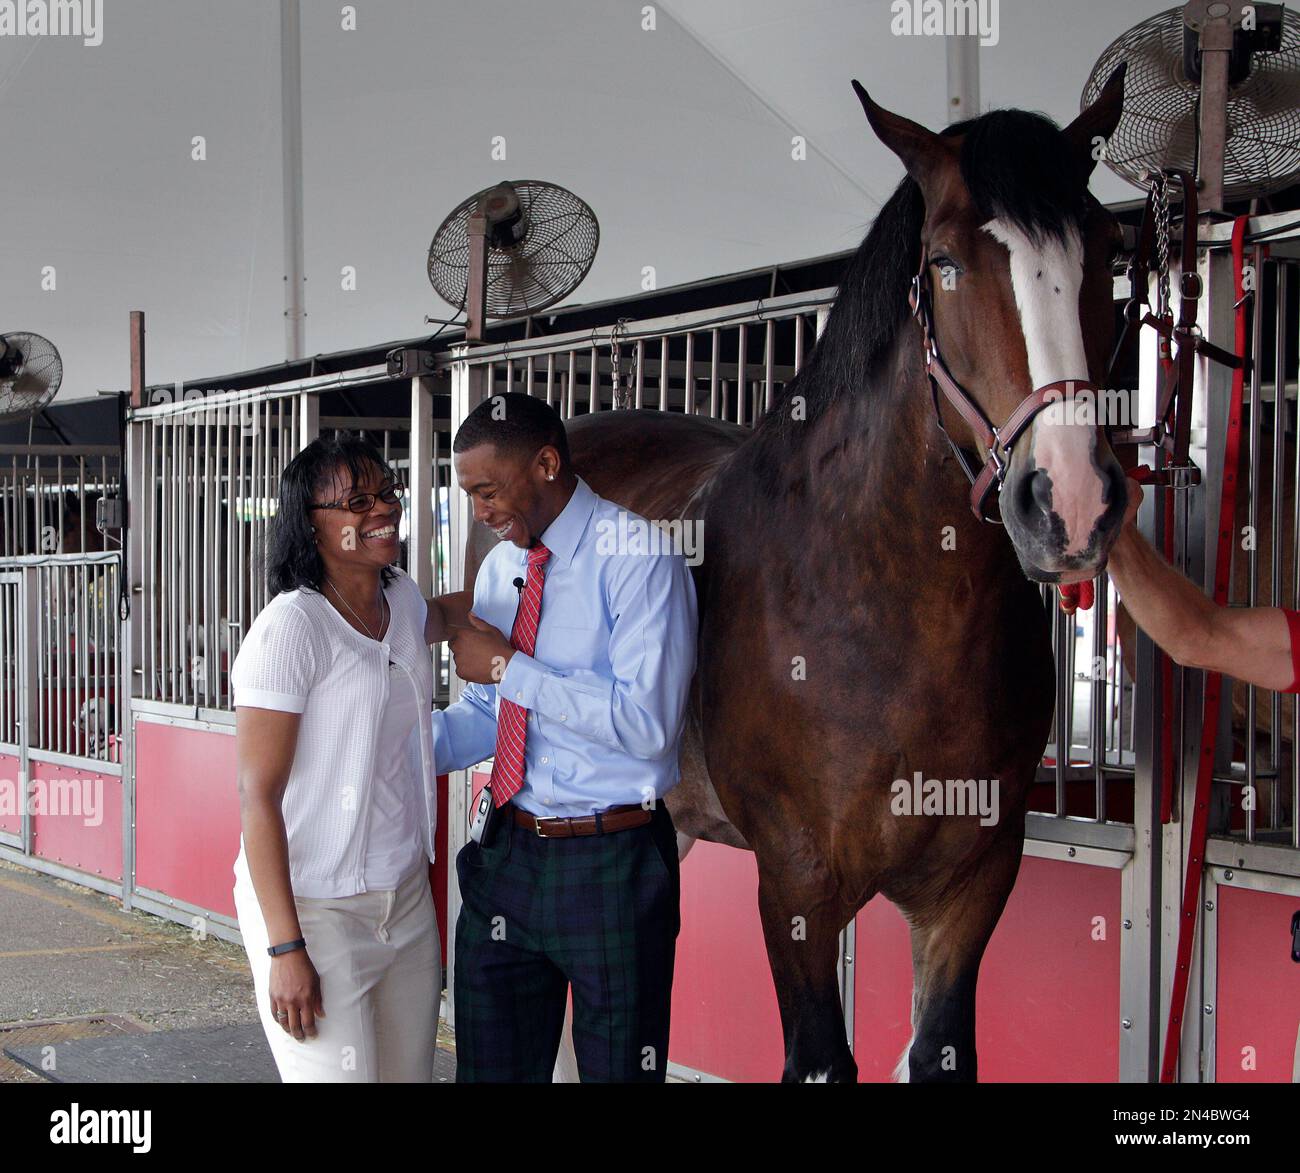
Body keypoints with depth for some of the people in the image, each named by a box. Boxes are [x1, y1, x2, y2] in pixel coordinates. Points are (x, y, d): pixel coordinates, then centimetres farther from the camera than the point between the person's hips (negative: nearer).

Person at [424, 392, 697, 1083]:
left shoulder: (637, 558, -13)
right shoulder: (499, 568, 10)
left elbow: (648, 721, -23)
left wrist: (506, 666, -18)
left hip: (612, 865, -7)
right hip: (510, 855, 7)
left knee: (617, 1067, 7)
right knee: (490, 1064, 14)